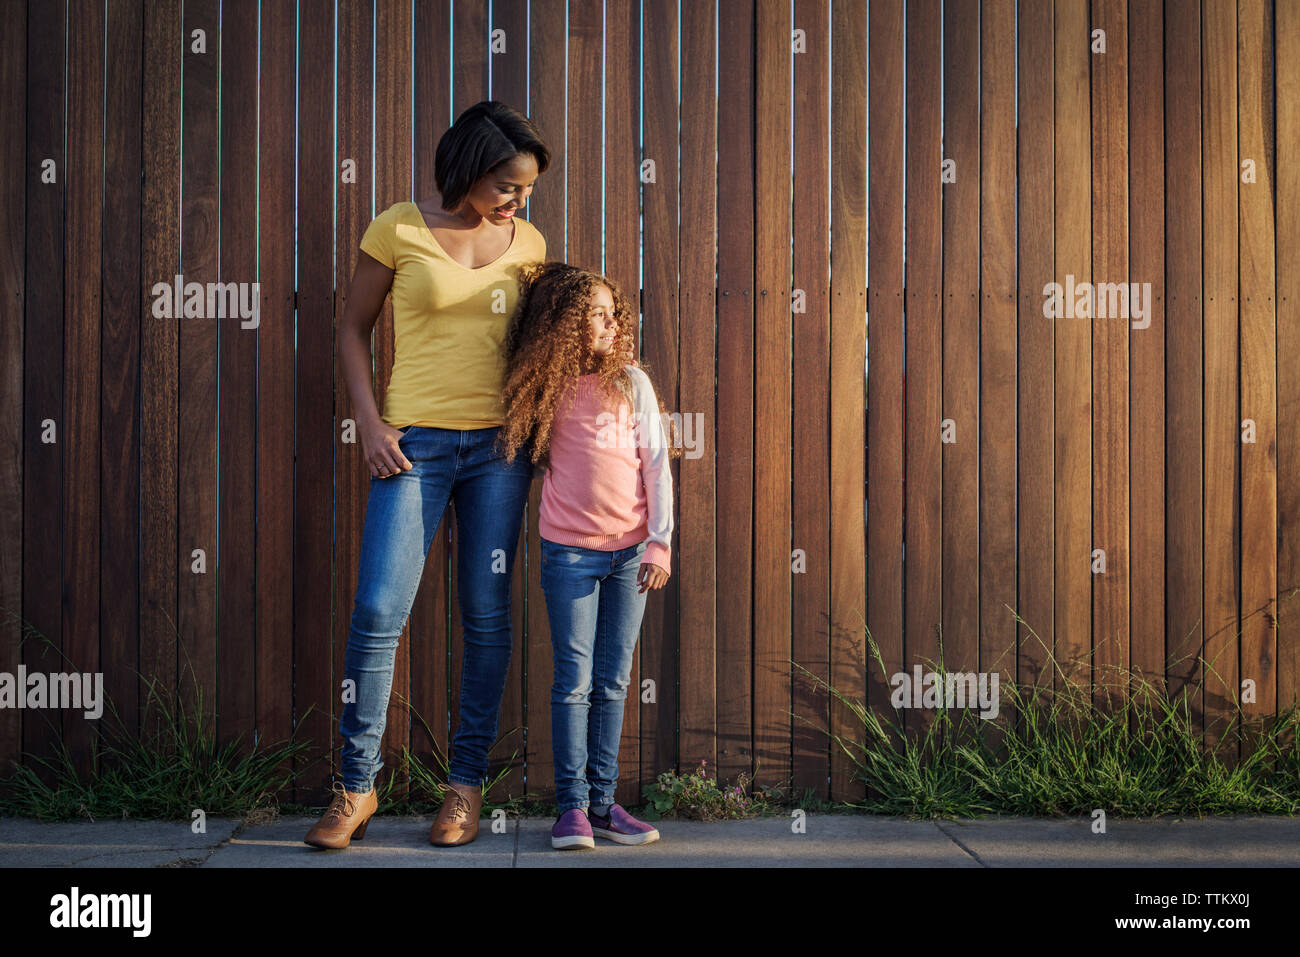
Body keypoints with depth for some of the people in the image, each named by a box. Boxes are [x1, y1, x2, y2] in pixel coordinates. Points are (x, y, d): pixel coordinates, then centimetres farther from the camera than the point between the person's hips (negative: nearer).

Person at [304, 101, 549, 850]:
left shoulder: (528, 242, 8)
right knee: (379, 611, -8)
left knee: (488, 617, 5)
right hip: (414, 443, -3)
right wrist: (370, 423, -5)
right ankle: (357, 787, 6)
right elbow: (355, 329, 5)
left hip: (499, 445, 3)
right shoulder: (398, 231, -1)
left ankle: (467, 784, 16)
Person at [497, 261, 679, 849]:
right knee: (574, 680, -2)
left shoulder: (631, 382, 2)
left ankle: (602, 801, 13)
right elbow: (527, 455, 16)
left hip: (630, 550, 1)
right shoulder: (546, 388, 1)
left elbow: (656, 465, 1)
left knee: (613, 682, 6)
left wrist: (660, 542, -4)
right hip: (570, 551, -1)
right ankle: (572, 805, 5)